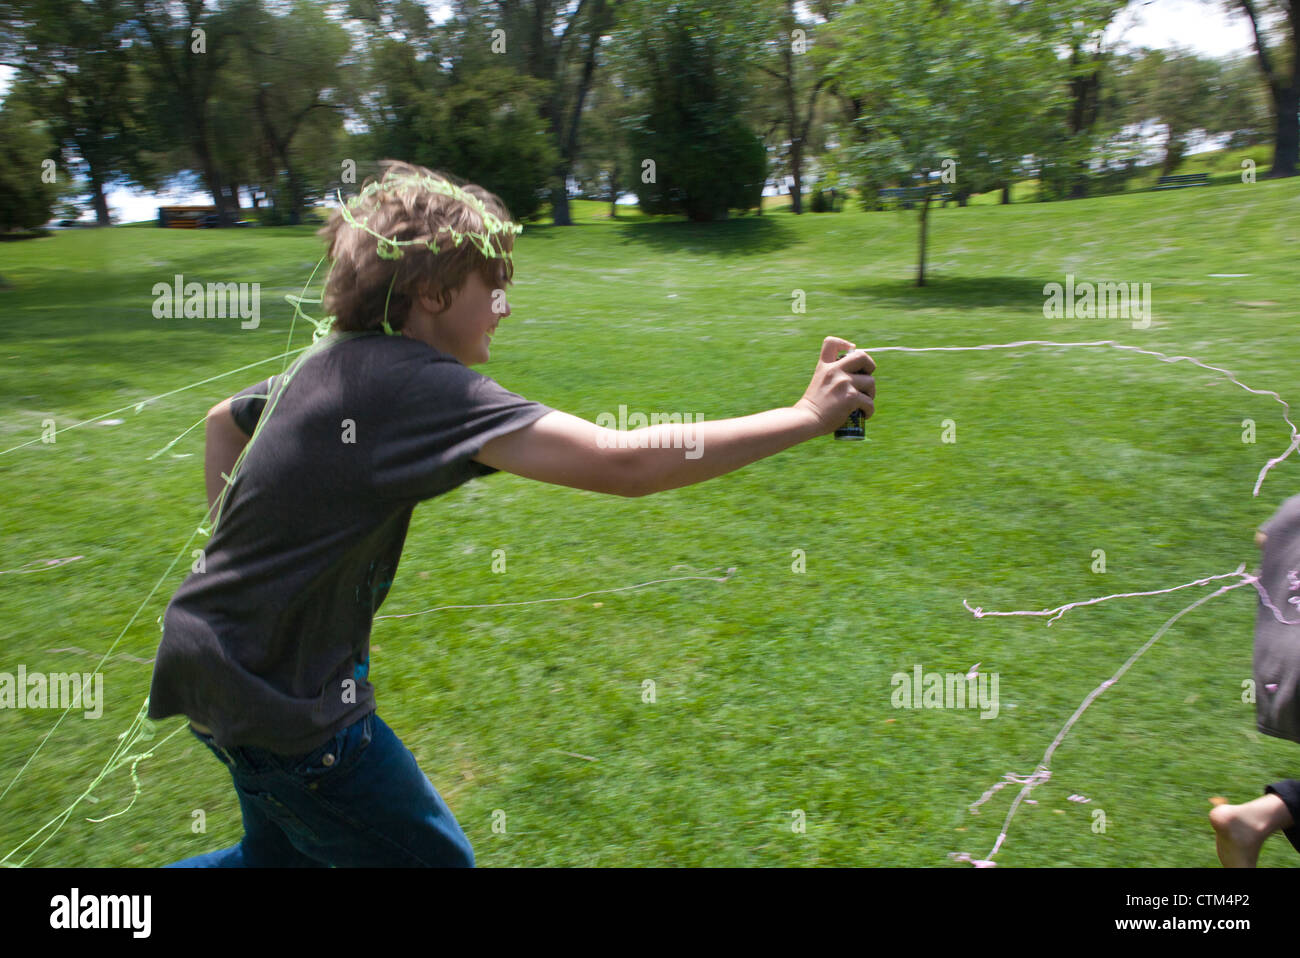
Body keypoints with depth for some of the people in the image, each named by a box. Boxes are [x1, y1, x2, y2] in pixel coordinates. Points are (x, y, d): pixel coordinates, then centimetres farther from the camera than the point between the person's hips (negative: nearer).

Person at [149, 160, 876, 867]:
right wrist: (809, 417, -28)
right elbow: (621, 463, -34)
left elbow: (223, 420, 24)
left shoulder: (325, 364, 4)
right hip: (278, 700, -9)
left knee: (290, 853, 28)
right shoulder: (419, 386, -25)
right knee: (433, 857, 9)